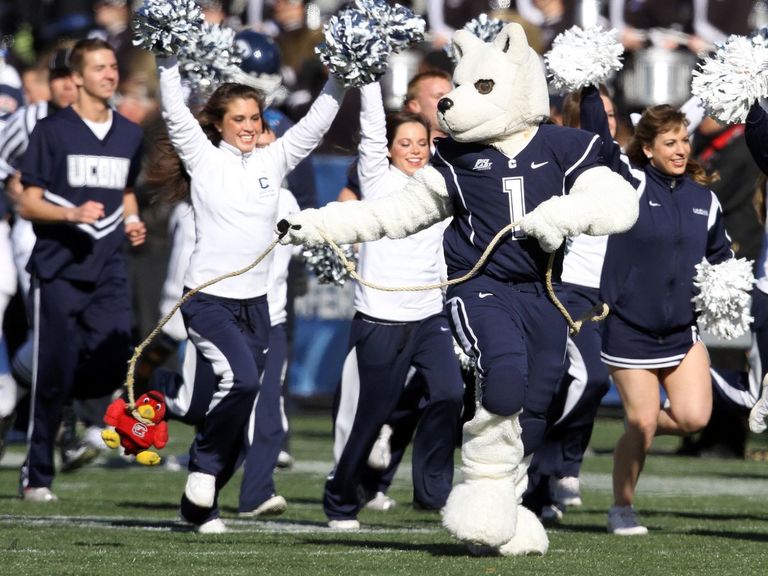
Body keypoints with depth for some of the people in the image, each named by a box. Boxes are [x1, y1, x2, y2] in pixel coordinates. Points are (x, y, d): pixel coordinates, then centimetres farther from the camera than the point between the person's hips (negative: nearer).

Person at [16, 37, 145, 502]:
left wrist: (132, 221, 7)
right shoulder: (53, 132, -2)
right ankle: (37, 477, 6)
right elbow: (28, 204, -3)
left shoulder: (130, 135, 13)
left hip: (108, 271, 4)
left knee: (115, 367, -9)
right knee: (54, 373, -5)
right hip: (59, 268, -4)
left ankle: (56, 400, 24)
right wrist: (74, 214, -19)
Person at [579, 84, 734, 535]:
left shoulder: (703, 198, 6)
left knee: (694, 418, -10)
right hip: (629, 329, -4)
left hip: (683, 329, 4)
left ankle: (645, 425, 24)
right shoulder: (628, 183, -7)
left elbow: (720, 253, 21)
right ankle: (622, 509, 17)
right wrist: (590, 90, -29)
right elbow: (597, 138, -21)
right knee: (641, 424, -5)